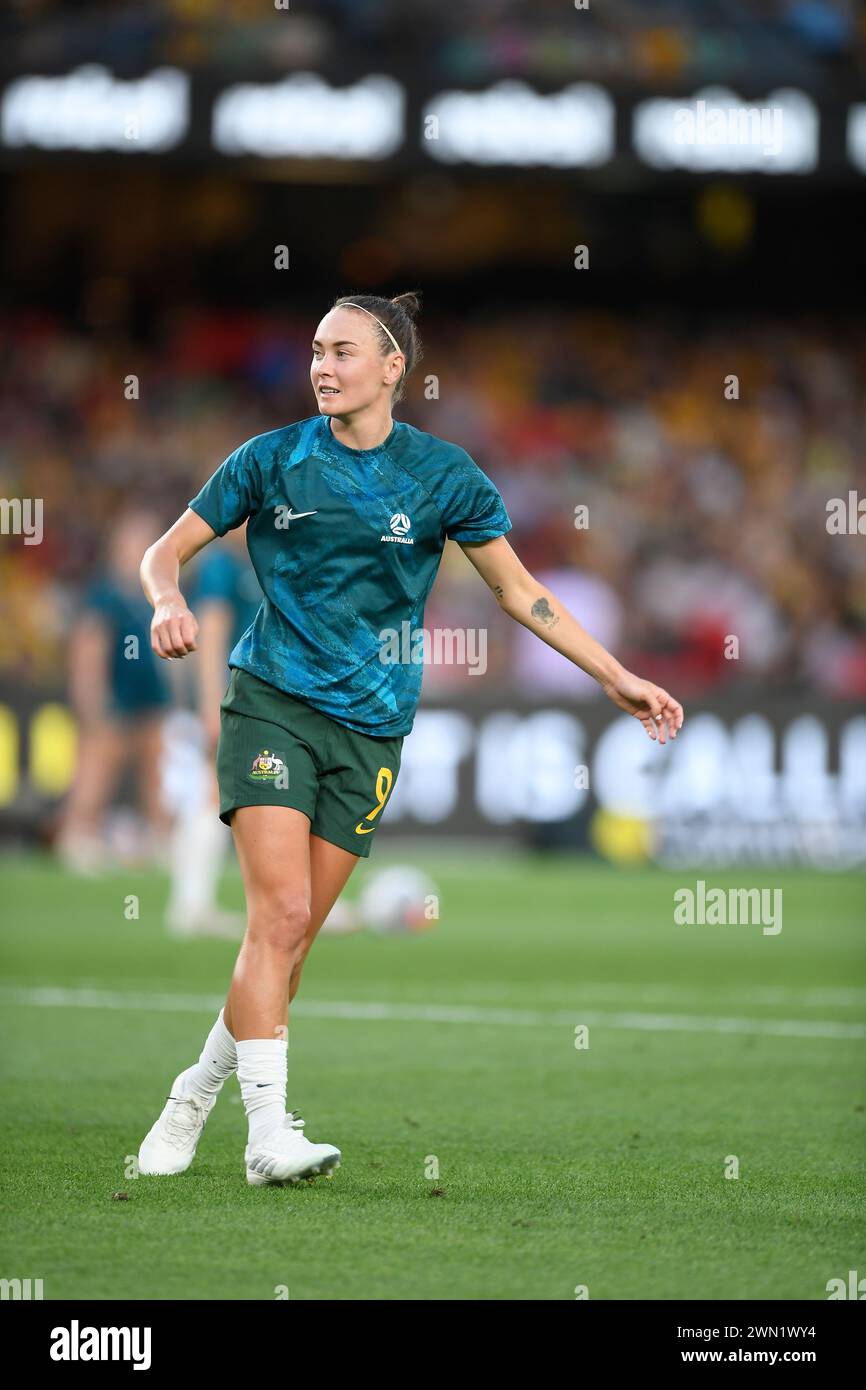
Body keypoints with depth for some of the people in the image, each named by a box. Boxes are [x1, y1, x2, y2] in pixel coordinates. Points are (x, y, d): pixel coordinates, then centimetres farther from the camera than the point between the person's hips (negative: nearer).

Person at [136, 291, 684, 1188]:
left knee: (291, 938, 1)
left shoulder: (441, 474, 2)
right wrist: (168, 601, -17)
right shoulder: (272, 459, 1)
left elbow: (518, 590, 8)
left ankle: (197, 1092, 21)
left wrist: (615, 677, 4)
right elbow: (168, 550, 7)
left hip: (370, 725, 2)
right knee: (281, 912, -18)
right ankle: (269, 1131, -20)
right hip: (272, 700, -2)